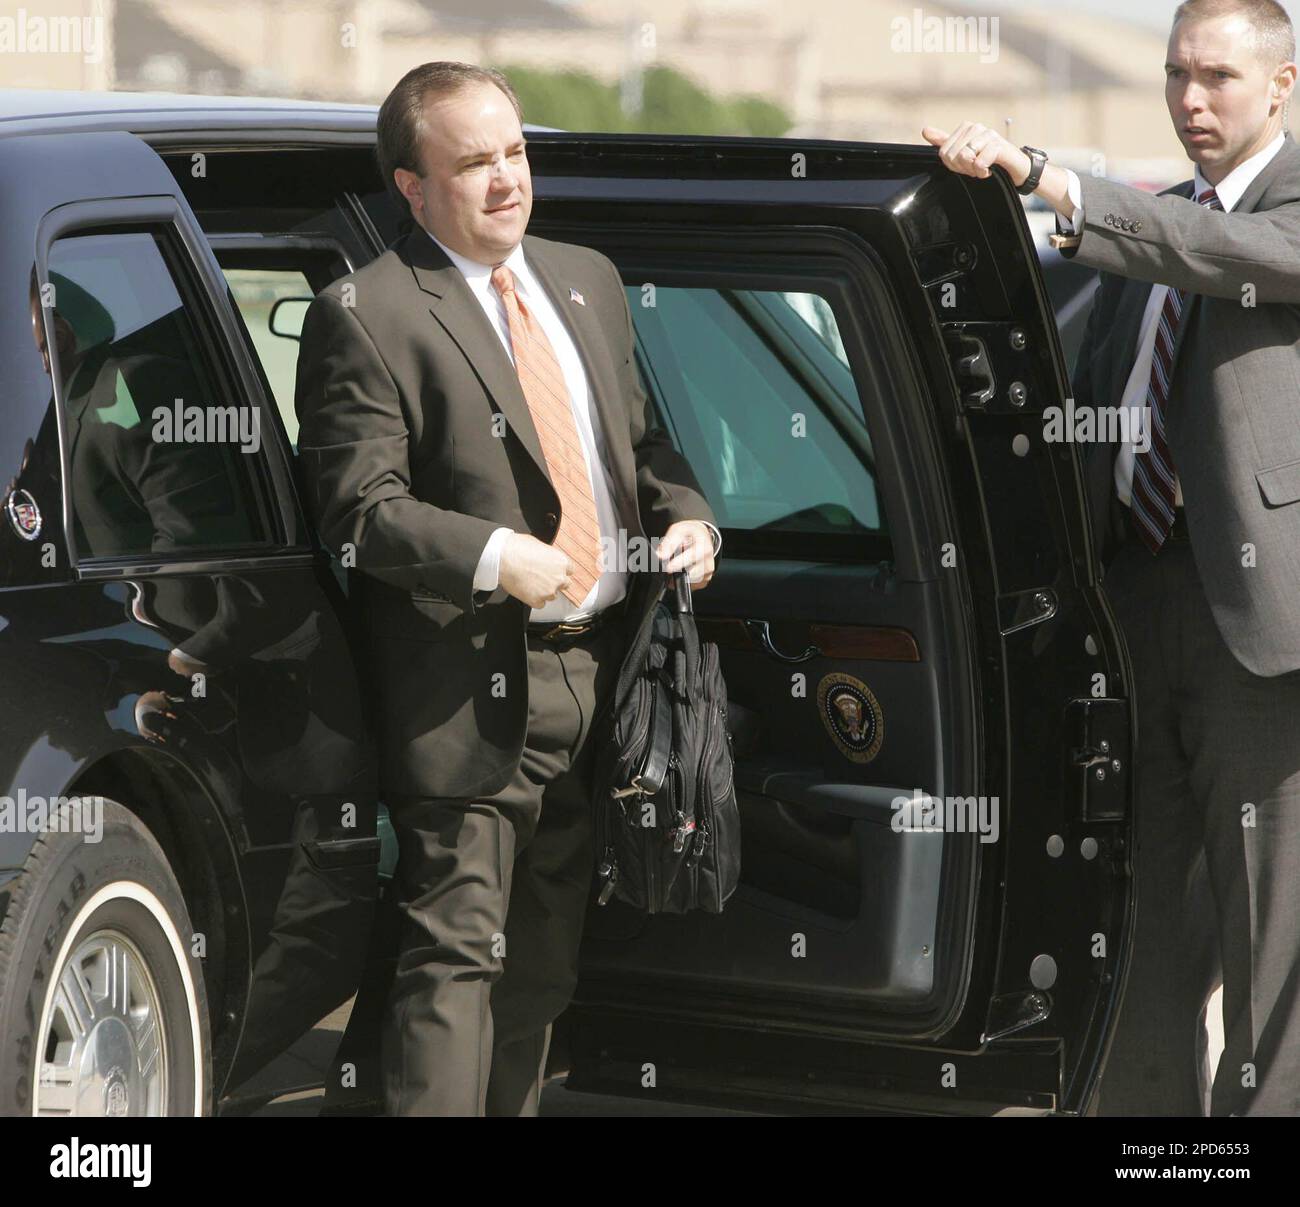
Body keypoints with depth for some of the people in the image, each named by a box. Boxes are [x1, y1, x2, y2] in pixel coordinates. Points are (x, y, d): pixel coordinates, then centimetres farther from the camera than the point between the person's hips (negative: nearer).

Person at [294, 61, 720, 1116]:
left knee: (545, 959, 15)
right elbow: (358, 509, -14)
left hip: (595, 673, 7)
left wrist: (685, 515, 2)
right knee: (456, 956, -8)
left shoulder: (588, 281, 15)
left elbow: (641, 437, 22)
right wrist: (494, 558, -24)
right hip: (471, 691, -7)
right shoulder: (365, 316, -9)